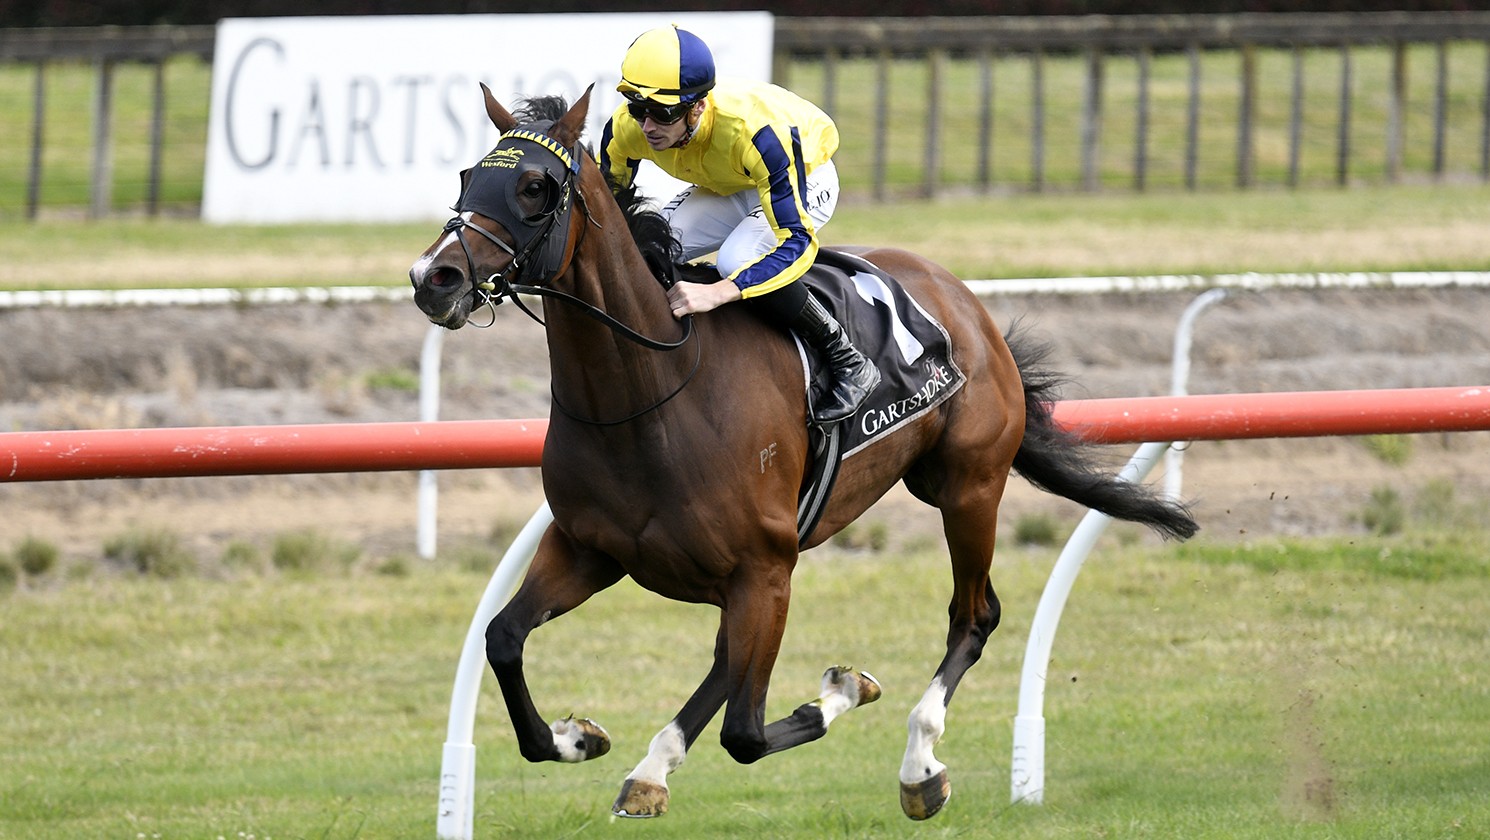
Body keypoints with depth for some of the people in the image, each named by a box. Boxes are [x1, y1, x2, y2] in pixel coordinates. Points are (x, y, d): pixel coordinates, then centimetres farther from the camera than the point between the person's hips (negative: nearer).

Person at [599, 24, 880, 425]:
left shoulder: (756, 130, -43)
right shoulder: (627, 128, -26)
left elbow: (797, 241, -43)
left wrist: (716, 293, -56)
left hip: (804, 179, -6)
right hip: (724, 190, 6)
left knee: (738, 260, -34)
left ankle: (850, 364, -17)